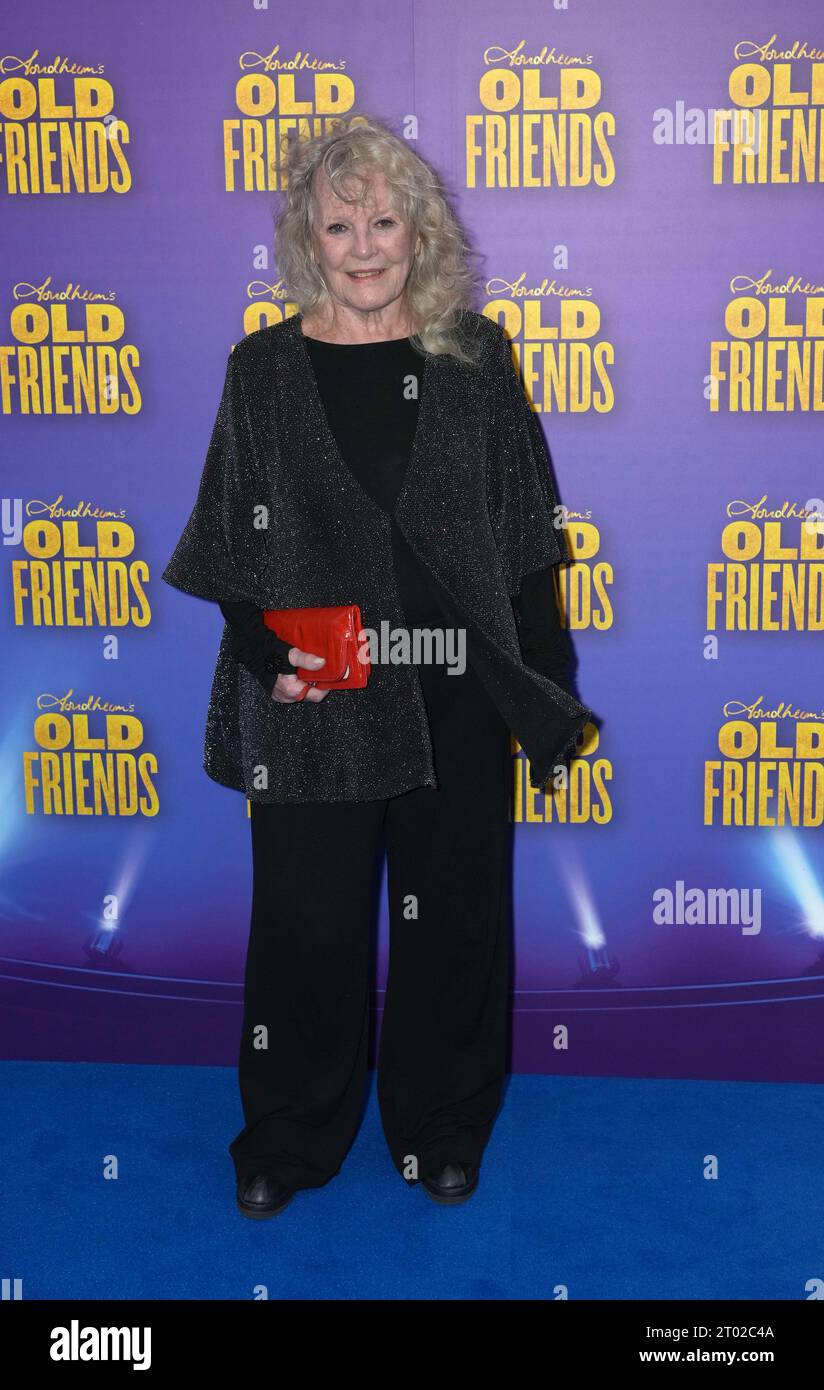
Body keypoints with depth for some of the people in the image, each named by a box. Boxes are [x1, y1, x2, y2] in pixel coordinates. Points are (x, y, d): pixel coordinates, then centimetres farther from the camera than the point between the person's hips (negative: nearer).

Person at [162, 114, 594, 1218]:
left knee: (454, 917, 12)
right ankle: (292, 1139, 33)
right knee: (308, 922, 10)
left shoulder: (475, 354, 2)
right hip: (310, 703, 0)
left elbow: (523, 539, 3)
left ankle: (440, 1128, 35)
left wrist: (547, 691, 1)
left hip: (457, 699, 1)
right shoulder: (263, 368, 1)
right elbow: (228, 547, 4)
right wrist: (265, 655, -11)